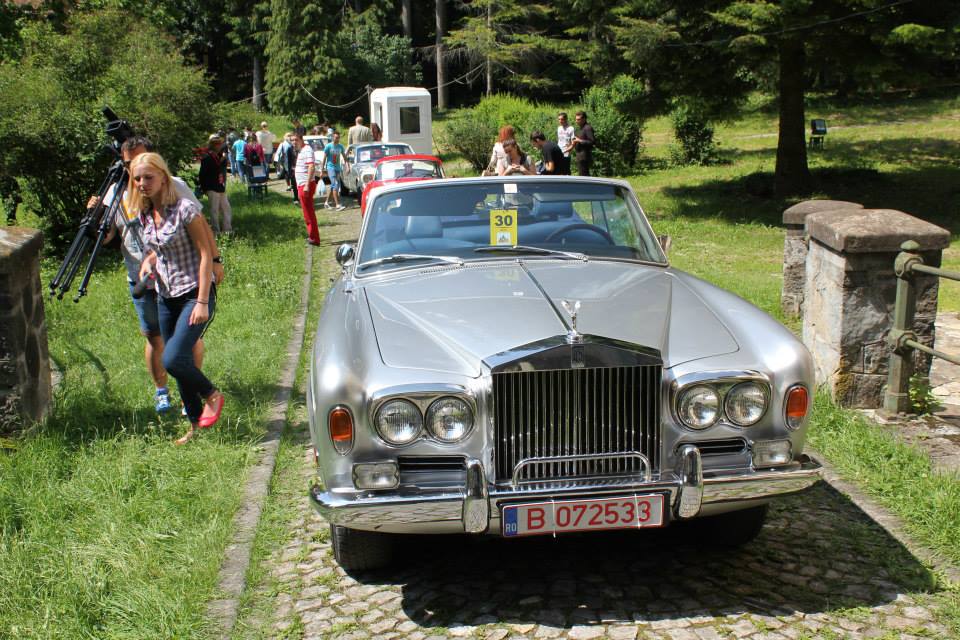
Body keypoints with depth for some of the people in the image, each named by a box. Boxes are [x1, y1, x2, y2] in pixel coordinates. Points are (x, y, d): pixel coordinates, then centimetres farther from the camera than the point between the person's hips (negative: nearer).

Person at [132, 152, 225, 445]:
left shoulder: (185, 209, -14)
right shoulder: (145, 214, 7)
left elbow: (205, 255, -15)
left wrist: (202, 302, -19)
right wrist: (148, 261, -1)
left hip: (194, 294, -7)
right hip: (166, 298, 7)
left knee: (173, 359, -19)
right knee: (179, 364, 10)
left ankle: (211, 394, 8)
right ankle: (196, 424, 24)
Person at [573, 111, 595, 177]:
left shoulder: (588, 128, -12)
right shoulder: (580, 128, 18)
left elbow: (591, 142, -19)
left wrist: (579, 141, -17)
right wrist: (575, 141, 9)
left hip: (585, 157, -10)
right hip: (580, 157, 10)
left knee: (584, 175, -10)